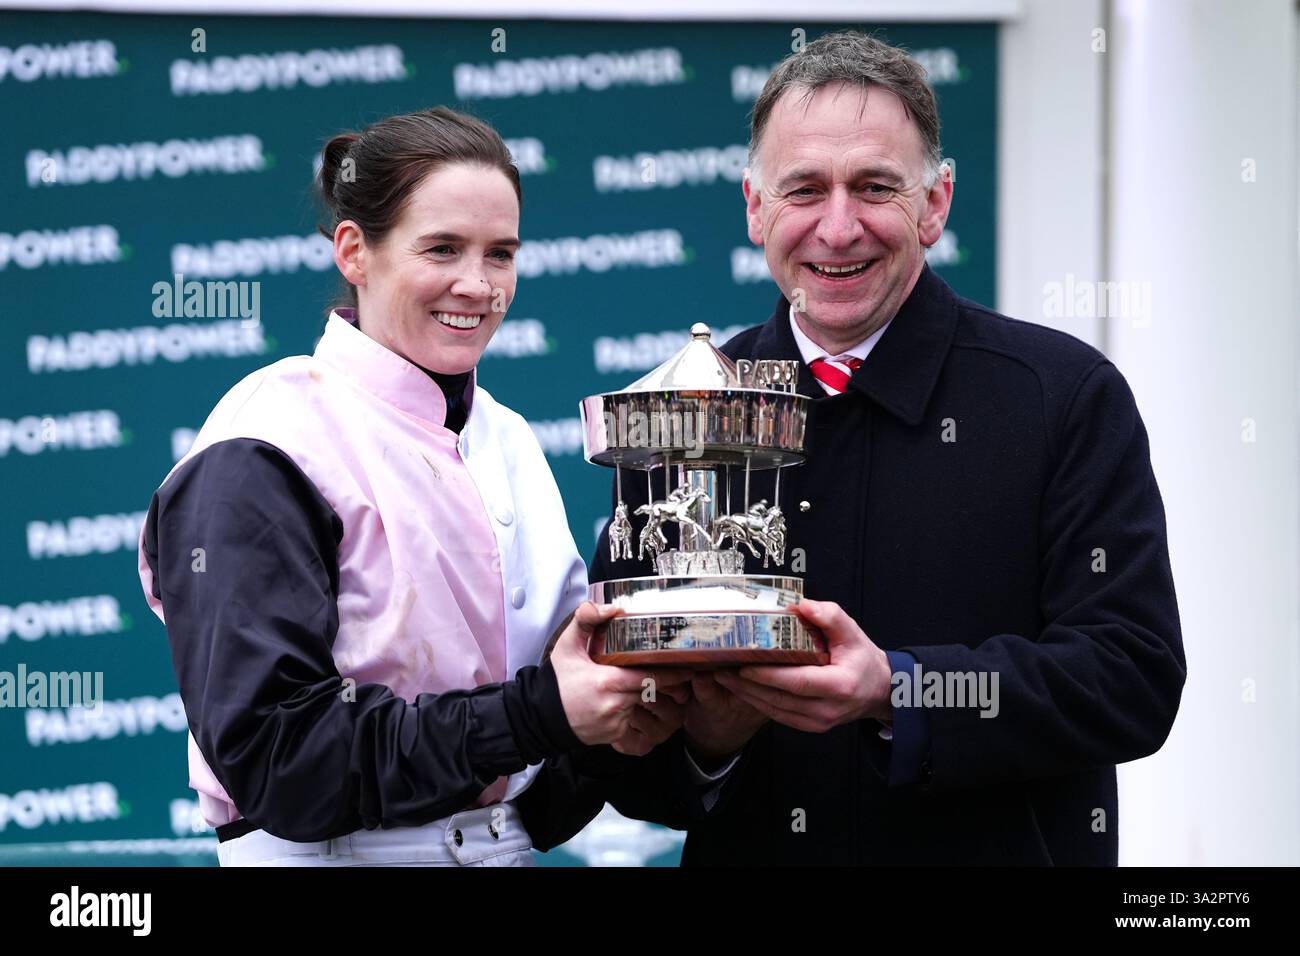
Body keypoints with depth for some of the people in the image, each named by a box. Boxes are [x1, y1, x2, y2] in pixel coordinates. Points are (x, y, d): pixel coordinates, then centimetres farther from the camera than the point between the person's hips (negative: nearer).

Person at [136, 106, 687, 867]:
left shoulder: (506, 438, 7)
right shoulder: (262, 457, -15)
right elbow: (269, 753, -21)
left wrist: (616, 708, -12)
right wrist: (539, 712, -26)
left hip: (511, 846, 7)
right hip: (334, 855, -6)